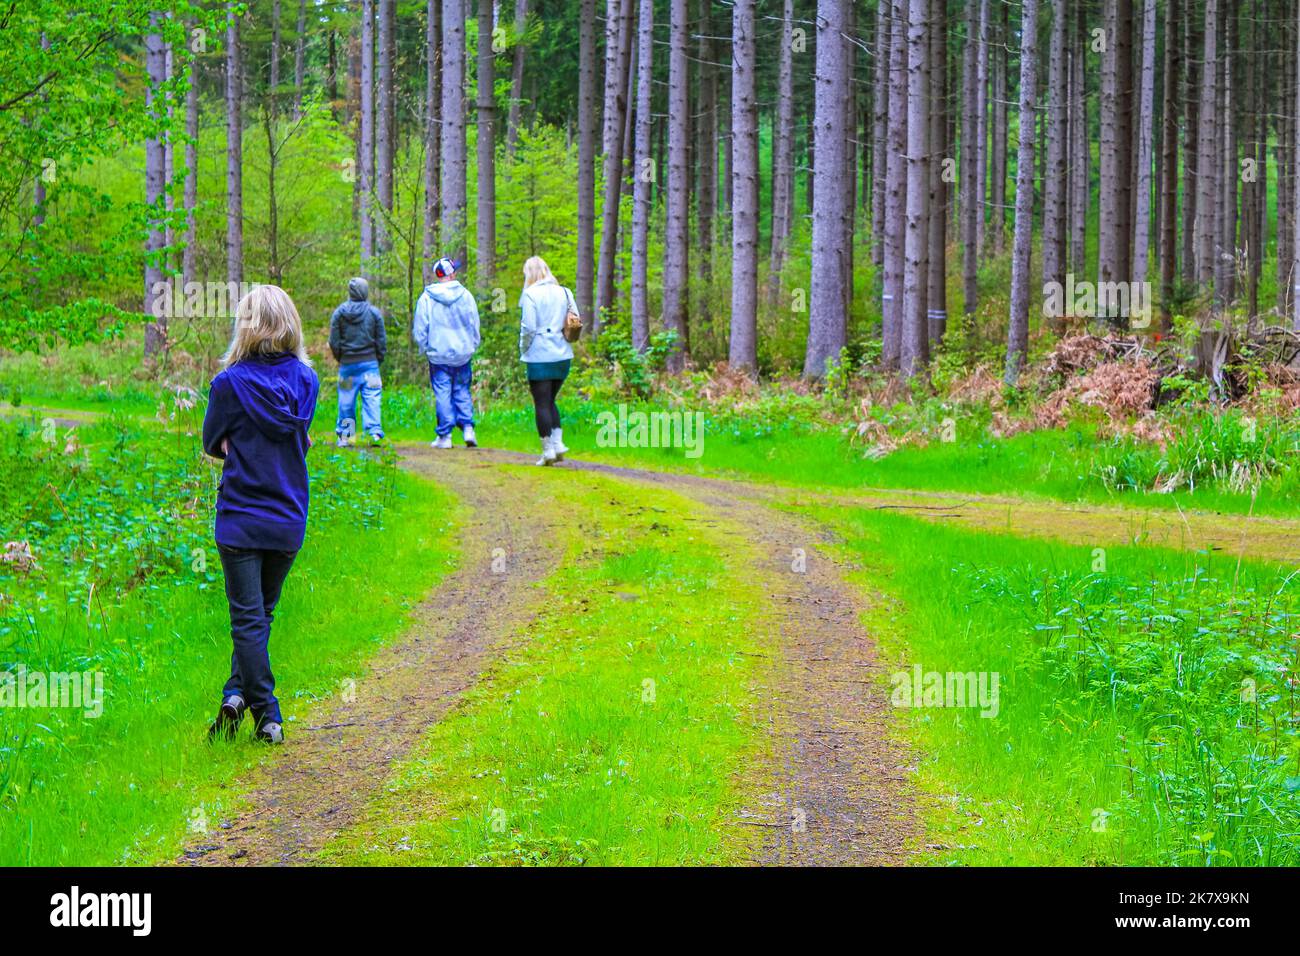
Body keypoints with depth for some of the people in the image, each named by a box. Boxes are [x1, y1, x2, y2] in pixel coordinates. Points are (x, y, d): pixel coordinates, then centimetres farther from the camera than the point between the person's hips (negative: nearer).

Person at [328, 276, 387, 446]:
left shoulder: (339, 313, 0)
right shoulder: (374, 313, -2)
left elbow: (334, 342, 1)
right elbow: (381, 341, 1)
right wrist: (378, 360, 12)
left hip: (347, 363, 1)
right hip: (369, 363, -1)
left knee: (346, 401, 7)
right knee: (371, 399, -1)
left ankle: (344, 435, 11)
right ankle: (375, 431, -11)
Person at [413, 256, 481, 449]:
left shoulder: (426, 298, -6)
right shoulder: (465, 295, -2)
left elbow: (420, 329, -2)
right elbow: (474, 325, 6)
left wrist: (425, 348, 13)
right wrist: (472, 346, 18)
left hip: (438, 355, -2)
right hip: (463, 353, 2)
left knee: (442, 394, 2)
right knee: (462, 391, 12)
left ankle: (445, 435, 2)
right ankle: (468, 428, -1)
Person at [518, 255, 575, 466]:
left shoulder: (530, 294, -10)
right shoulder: (563, 293, 7)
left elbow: (528, 327, -14)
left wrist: (523, 350, 0)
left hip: (540, 356, -6)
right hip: (563, 356, 6)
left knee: (542, 404, 1)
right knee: (550, 401, 19)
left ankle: (548, 450, 1)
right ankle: (558, 443, 9)